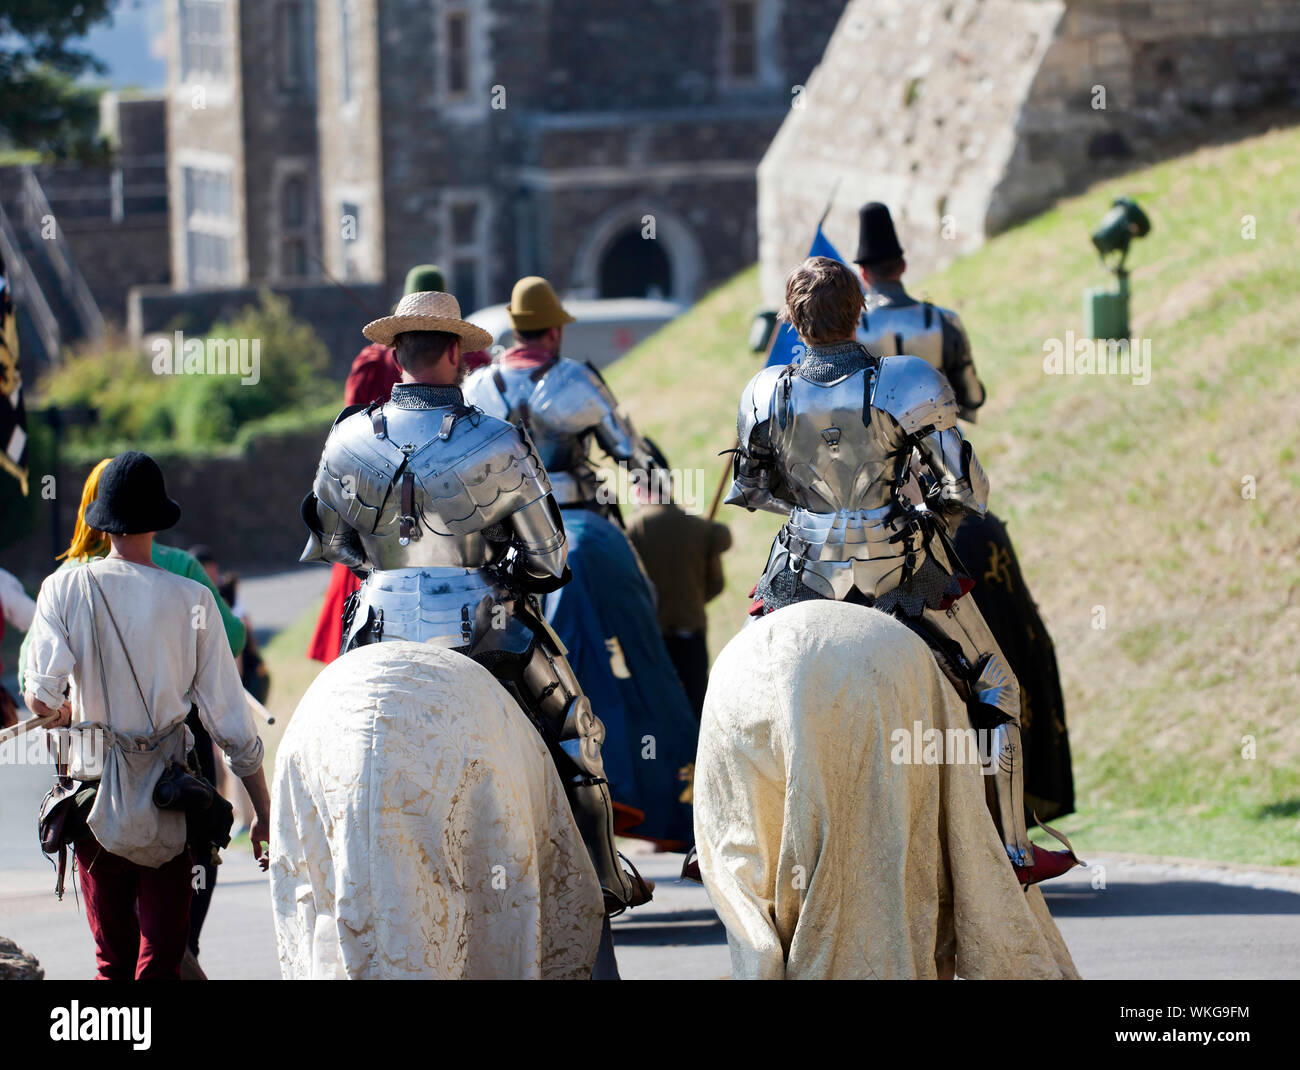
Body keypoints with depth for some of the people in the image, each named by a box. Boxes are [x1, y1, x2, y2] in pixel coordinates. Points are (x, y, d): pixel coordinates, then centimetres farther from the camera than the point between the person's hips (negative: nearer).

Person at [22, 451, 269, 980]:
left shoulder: (66, 588, -7)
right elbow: (229, 717, -4)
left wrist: (63, 715, 8)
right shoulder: (193, 600, -6)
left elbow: (41, 698, -17)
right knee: (162, 959, 1)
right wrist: (263, 811, 4)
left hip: (95, 792, 1)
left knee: (113, 959, 11)